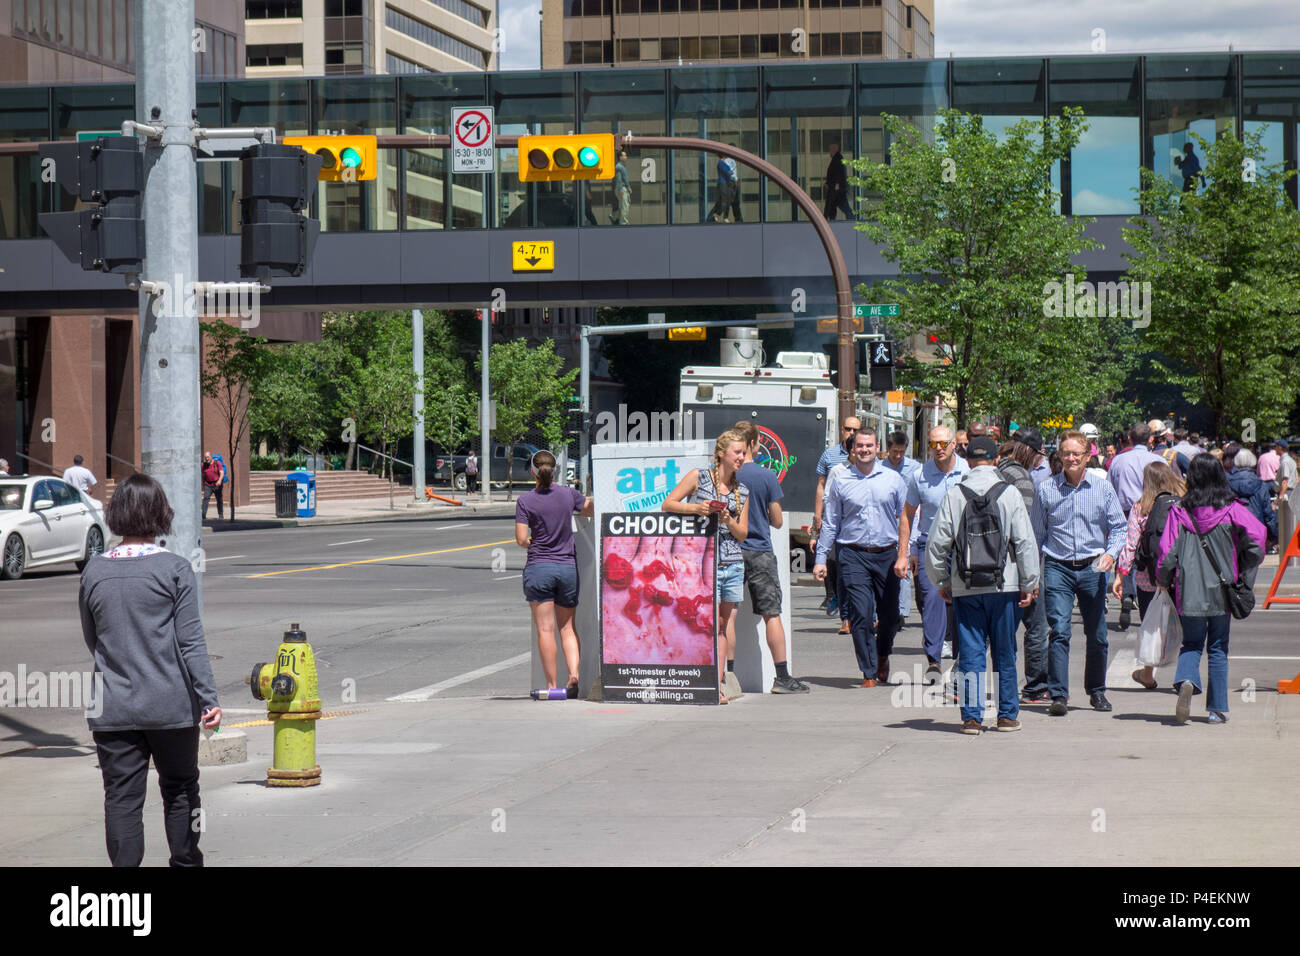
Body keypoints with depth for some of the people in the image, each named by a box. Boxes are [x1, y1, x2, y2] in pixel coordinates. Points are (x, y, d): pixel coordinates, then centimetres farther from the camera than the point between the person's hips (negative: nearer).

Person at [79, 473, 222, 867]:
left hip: (113, 708, 2)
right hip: (171, 704, -2)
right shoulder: (174, 569, -8)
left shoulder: (94, 570, 1)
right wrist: (208, 698, -9)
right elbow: (191, 640, -10)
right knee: (180, 789, 15)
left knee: (121, 797, 4)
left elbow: (91, 639, 12)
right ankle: (185, 862, 23)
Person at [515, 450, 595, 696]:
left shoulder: (526, 500, -7)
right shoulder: (569, 495, 0)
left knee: (545, 629, 0)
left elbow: (521, 539, -9)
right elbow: (593, 510, 16)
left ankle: (551, 685, -1)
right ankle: (574, 674, -6)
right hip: (568, 566, 3)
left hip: (538, 567, -3)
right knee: (567, 627, 13)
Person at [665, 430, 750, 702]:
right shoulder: (698, 477, 2)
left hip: (733, 563, 4)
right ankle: (719, 684, -7)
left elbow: (742, 534, 13)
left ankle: (721, 681, 7)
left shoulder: (742, 491, 13)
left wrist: (728, 520, -7)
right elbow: (668, 504, 1)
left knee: (726, 623, 4)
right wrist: (695, 508, -15)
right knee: (715, 623, -9)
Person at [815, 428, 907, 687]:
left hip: (887, 554, 2)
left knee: (889, 615, 7)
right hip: (854, 555, -2)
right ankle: (869, 673, -4)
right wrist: (821, 558, 6)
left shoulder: (892, 479, 6)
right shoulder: (841, 480, 4)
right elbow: (830, 522, 9)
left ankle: (882, 655, 36)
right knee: (861, 615, -10)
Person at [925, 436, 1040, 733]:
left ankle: (972, 716, 1)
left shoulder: (954, 495, 0)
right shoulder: (1010, 494, -3)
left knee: (970, 653, 4)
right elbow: (1025, 542, -3)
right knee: (1004, 653, 9)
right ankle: (1007, 715, 15)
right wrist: (1029, 583, 4)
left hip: (965, 587, 1)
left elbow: (937, 543, 2)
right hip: (1004, 585, -1)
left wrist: (941, 581, 15)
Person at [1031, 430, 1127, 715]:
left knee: (1097, 634, 8)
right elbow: (1037, 534, 8)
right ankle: (1058, 695, -12)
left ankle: (1097, 691, 25)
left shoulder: (1103, 489, 3)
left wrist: (1111, 553, -12)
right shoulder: (1046, 490, 2)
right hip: (1058, 567, -1)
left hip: (1092, 568, 1)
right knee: (1059, 631, -12)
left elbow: (1118, 527, 7)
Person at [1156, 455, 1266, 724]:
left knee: (1191, 643, 12)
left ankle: (1186, 682, -19)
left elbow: (1168, 552, -6)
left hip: (1189, 591, 0)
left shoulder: (1179, 512, -4)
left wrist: (1164, 580, 11)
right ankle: (1218, 709, 10)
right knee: (1218, 648, 11)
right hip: (1221, 590, 0)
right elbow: (1256, 538, -13)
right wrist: (1244, 573, 2)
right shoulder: (1232, 509, -4)